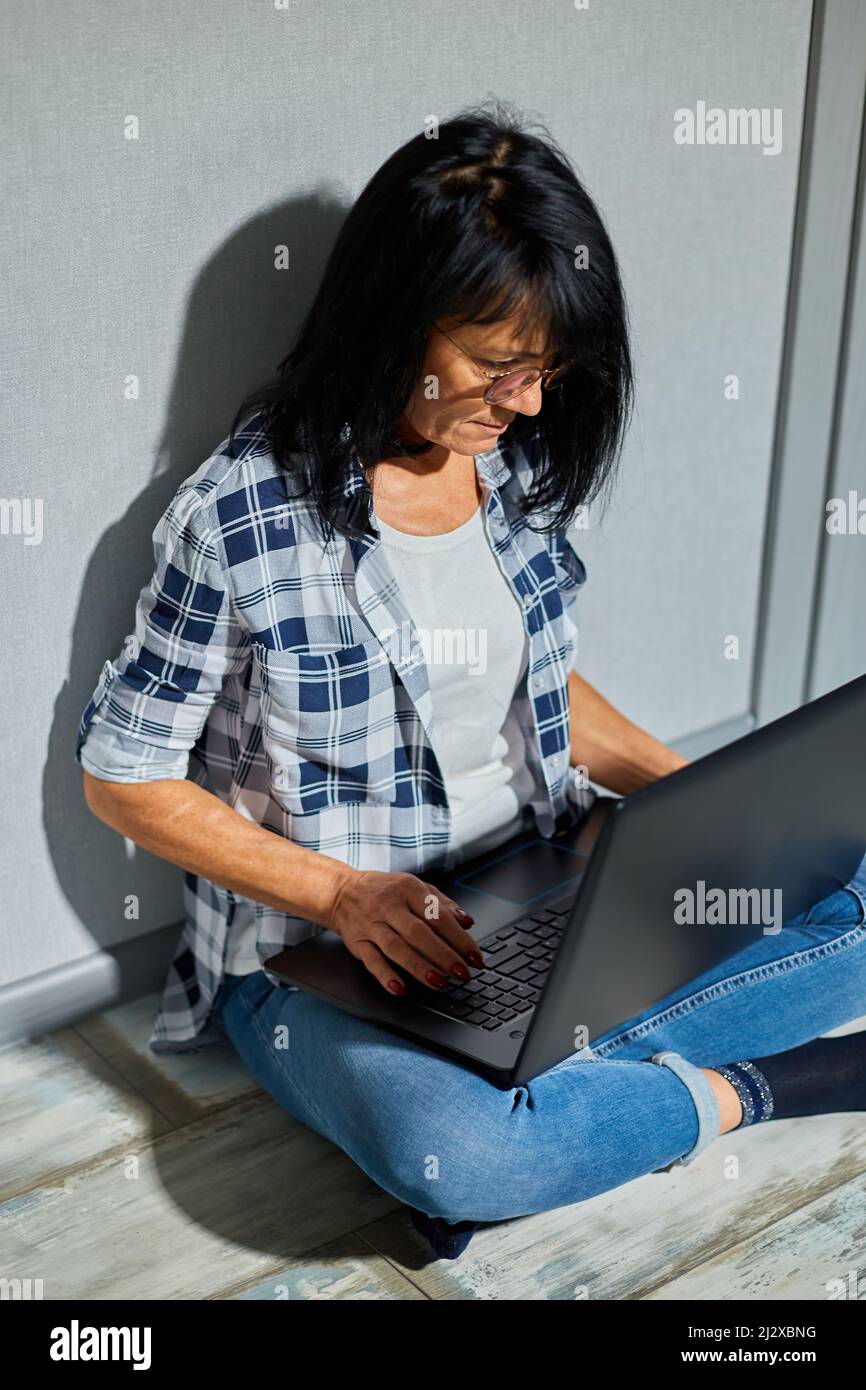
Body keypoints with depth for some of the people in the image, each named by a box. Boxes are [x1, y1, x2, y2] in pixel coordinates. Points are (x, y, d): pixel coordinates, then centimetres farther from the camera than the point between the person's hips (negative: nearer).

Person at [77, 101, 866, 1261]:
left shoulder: (518, 465, -1)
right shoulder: (242, 516, -17)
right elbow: (123, 776, -9)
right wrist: (340, 894, -19)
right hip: (320, 948, -5)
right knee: (452, 1151, -37)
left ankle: (527, 1122, -14)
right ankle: (753, 1089, -9)